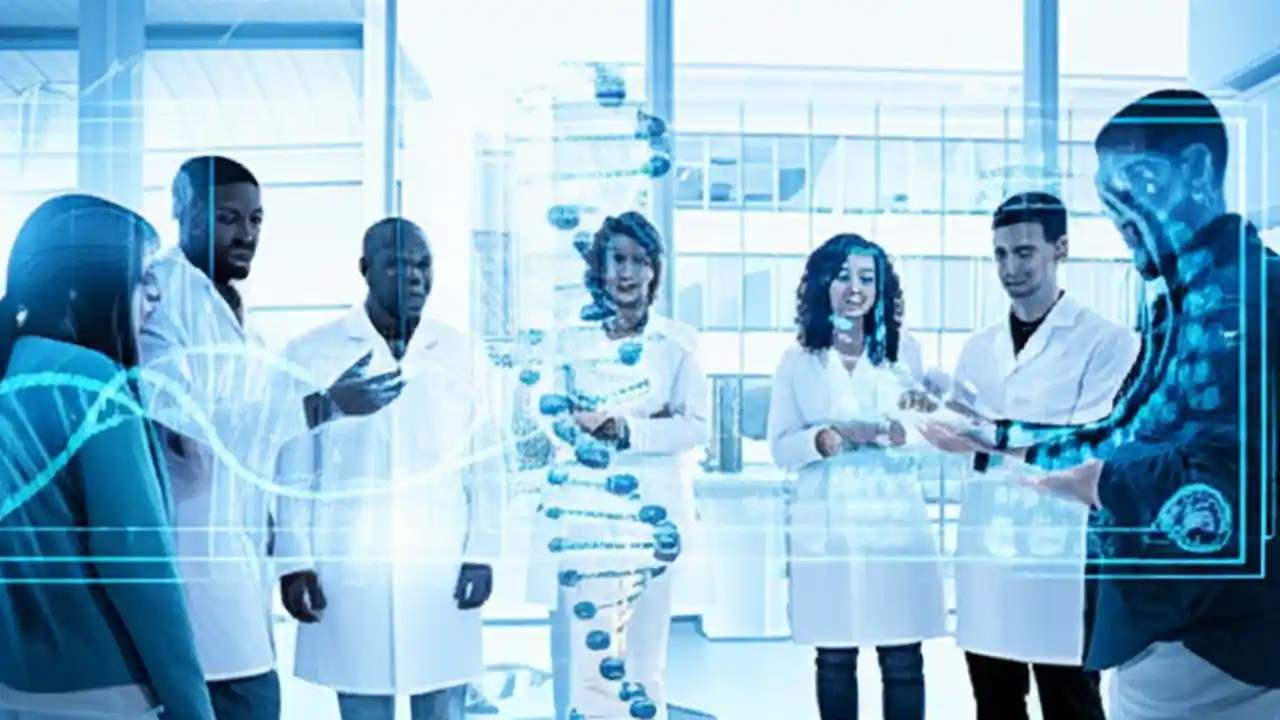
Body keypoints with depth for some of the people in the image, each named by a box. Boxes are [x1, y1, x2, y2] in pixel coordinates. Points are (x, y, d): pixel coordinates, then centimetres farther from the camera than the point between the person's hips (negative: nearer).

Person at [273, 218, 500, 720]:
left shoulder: (459, 350, 6)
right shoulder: (312, 353, 1)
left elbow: (484, 460, 5)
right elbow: (293, 468, 2)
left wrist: (481, 551, 0)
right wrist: (294, 561, -2)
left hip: (443, 573, 2)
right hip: (349, 575, -1)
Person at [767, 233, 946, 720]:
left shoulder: (904, 350, 10)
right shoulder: (797, 360, 7)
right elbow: (780, 447, 3)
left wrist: (903, 432, -13)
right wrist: (832, 437, -14)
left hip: (895, 515, 1)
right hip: (825, 521, 0)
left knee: (903, 658, 1)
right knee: (834, 657, 6)